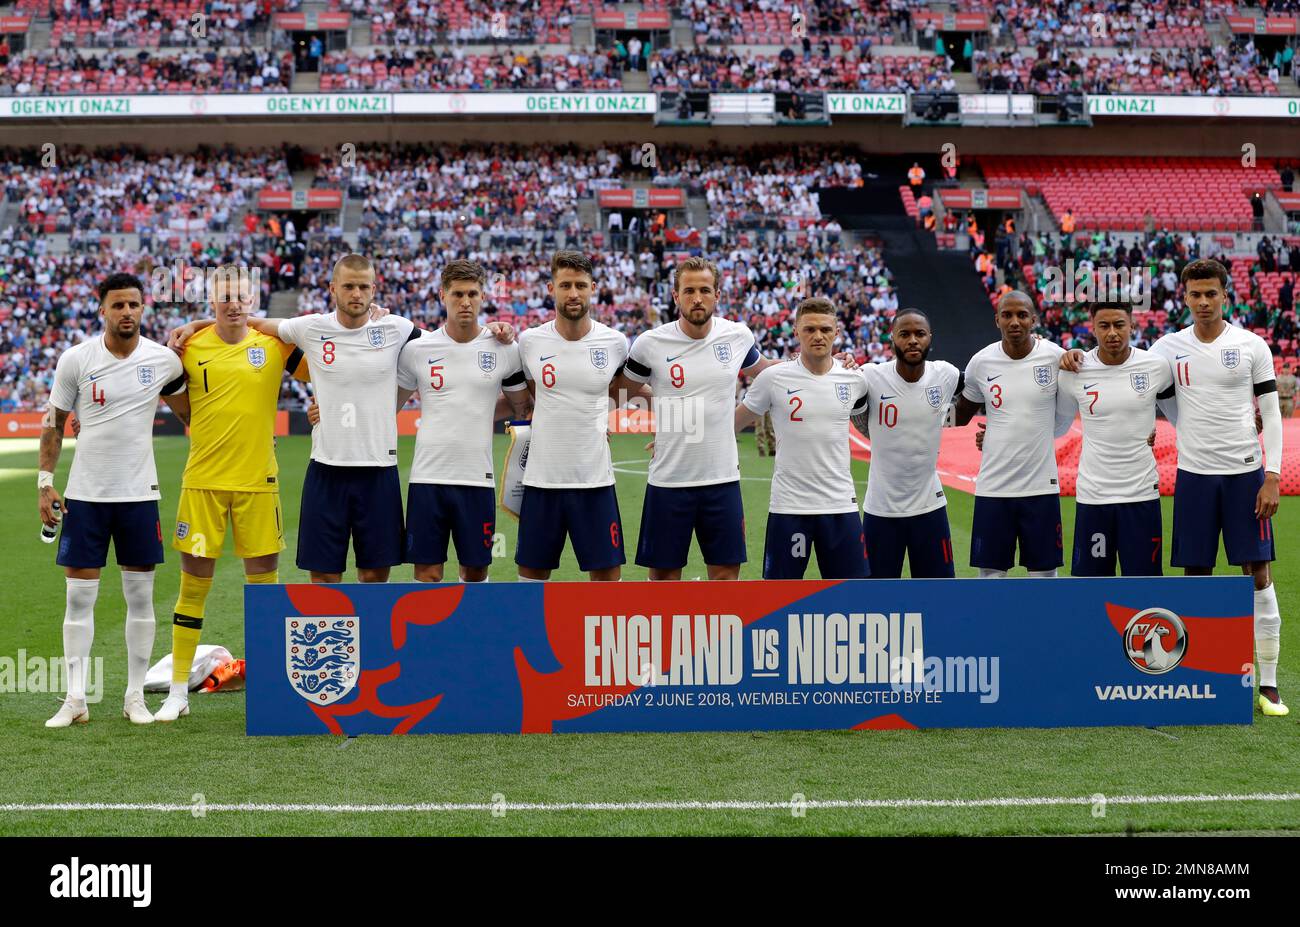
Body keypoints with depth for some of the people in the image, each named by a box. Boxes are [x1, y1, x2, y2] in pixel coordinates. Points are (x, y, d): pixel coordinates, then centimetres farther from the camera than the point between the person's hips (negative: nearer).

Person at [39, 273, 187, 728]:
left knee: (140, 596, 5)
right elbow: (54, 422, 4)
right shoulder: (75, 360, -4)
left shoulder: (163, 360, -2)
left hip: (139, 493, 1)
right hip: (84, 493, -1)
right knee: (79, 595, 0)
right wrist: (45, 481, -2)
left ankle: (135, 696, 14)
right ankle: (75, 699, 7)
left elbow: (189, 413, 15)